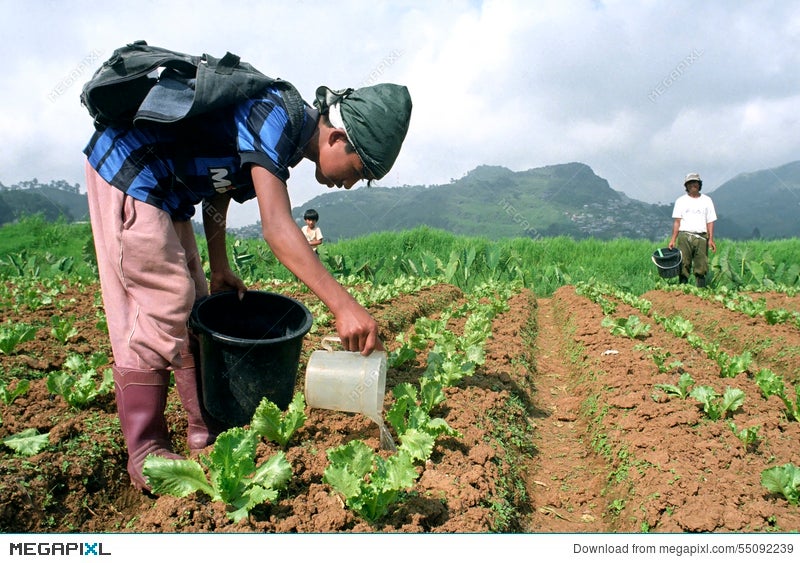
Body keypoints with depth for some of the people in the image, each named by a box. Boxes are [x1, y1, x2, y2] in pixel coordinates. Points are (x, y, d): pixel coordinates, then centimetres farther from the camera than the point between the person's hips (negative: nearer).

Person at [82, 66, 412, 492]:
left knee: (191, 305, 8)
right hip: (126, 168, -10)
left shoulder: (287, 136, 4)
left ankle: (206, 428, 16)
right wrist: (343, 306, -43)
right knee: (162, 304, -12)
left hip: (162, 191, 10)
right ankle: (146, 455, -4)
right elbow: (276, 228, -37)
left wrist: (219, 269, 9)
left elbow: (218, 191, 12)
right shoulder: (275, 117, -25)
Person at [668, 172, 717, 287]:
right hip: (684, 236, -1)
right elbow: (677, 221, 7)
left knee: (701, 268, -2)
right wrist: (673, 239, -3)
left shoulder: (707, 200, 14)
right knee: (683, 266, -6)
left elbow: (710, 222, 10)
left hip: (701, 237, 1)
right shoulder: (681, 201, 12)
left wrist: (711, 239, -2)